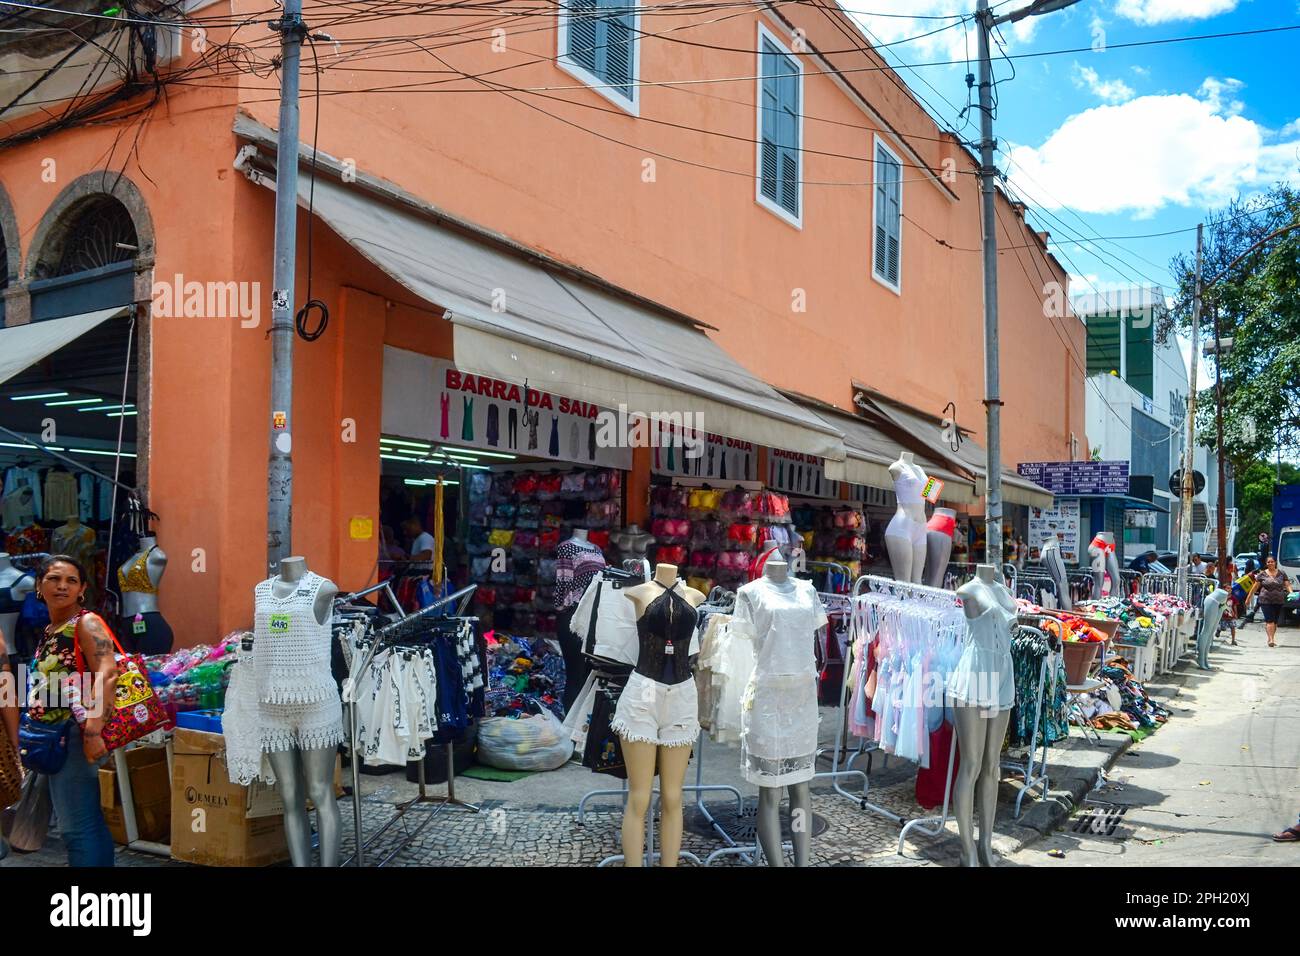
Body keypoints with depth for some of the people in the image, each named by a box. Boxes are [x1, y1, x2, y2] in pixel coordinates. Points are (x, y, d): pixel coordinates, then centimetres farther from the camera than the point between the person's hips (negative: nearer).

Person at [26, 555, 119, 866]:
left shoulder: (86, 623, -9)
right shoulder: (49, 631, 16)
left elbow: (107, 673, -23)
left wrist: (92, 732, -32)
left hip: (74, 735, -9)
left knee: (77, 827, -5)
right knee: (89, 822, 15)